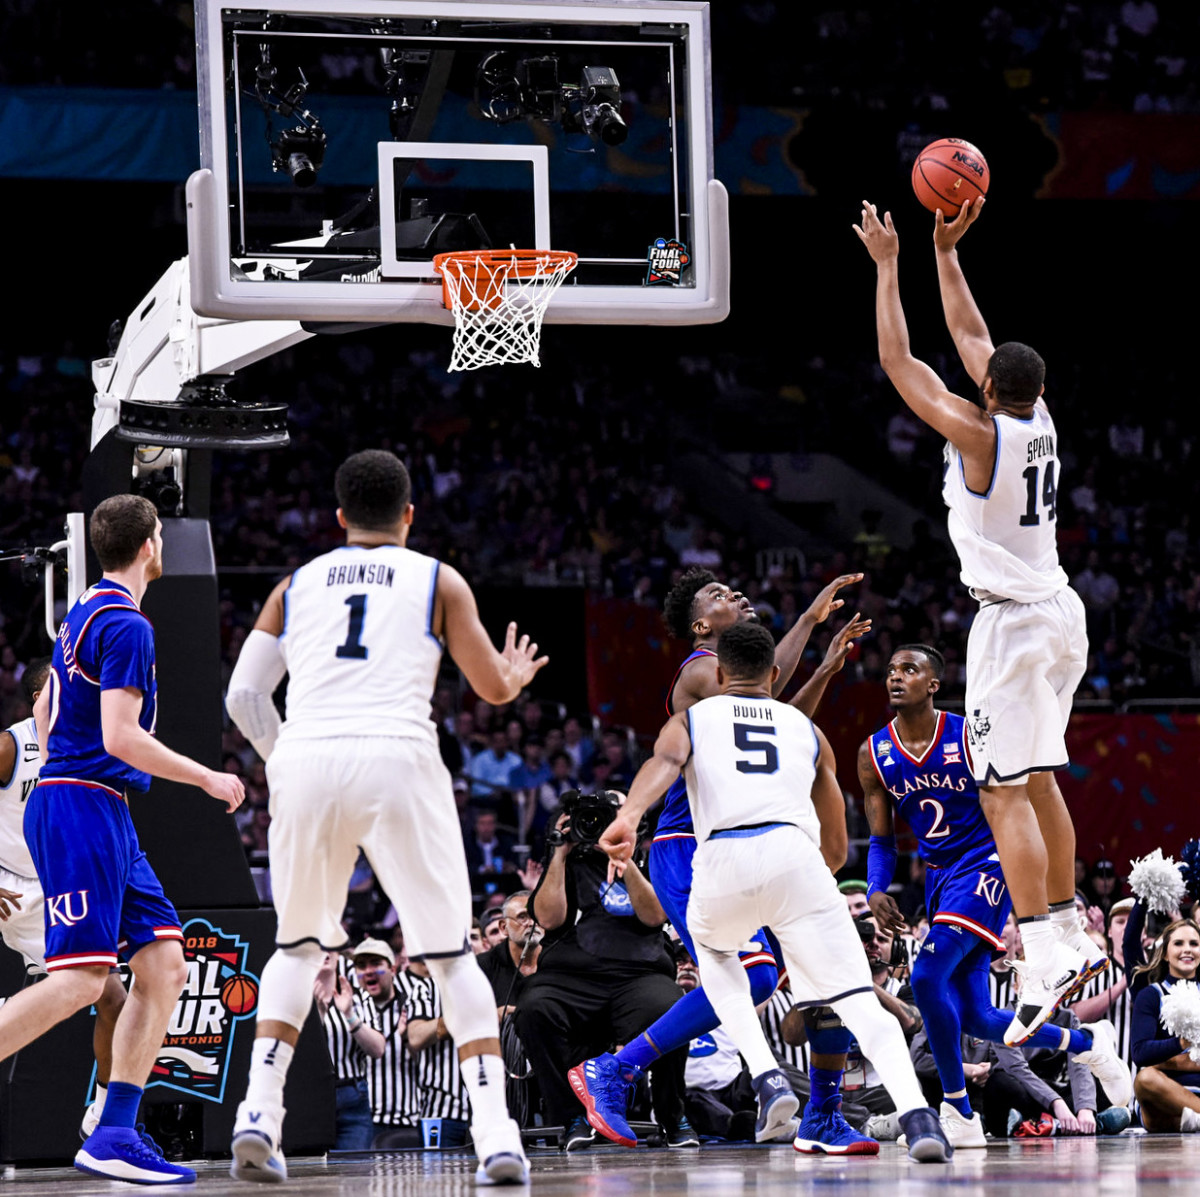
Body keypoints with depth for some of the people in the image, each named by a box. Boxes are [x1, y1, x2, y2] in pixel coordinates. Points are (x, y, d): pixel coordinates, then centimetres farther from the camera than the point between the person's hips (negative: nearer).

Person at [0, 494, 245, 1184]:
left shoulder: (84, 617, 19)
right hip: (85, 810, -10)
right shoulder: (126, 626, -12)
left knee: (165, 966, 3)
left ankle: (115, 1136, -1)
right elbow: (120, 736, -19)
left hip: (104, 817, 10)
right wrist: (208, 779, -10)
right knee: (80, 980, -16)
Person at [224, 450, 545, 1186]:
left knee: (299, 946, 21)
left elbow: (244, 694, 14)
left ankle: (259, 1112, 5)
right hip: (397, 759, -2)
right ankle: (496, 1132, -6)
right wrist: (520, 675, 40)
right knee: (450, 952, 6)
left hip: (304, 761, 2)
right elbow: (494, 688, 16)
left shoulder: (297, 585, 20)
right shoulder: (438, 581, 14)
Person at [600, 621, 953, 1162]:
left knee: (712, 947, 33)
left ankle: (767, 1078, 15)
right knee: (858, 999, -1)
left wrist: (628, 816, -20)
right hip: (794, 852, 0)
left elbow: (663, 763, -2)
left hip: (723, 859, 0)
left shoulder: (692, 718, 25)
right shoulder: (806, 728, 31)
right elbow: (837, 851, 32)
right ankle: (917, 1114, -26)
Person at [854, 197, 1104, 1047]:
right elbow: (968, 334, 18)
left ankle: (1045, 970, -18)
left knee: (1005, 795, -10)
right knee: (1039, 780, 20)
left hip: (1013, 623, -9)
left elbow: (898, 361, -8)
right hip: (1062, 612, 9)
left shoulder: (978, 434, -15)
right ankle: (1069, 938, 24)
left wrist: (889, 265, -1)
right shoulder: (1039, 422, 4)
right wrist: (945, 252, 21)